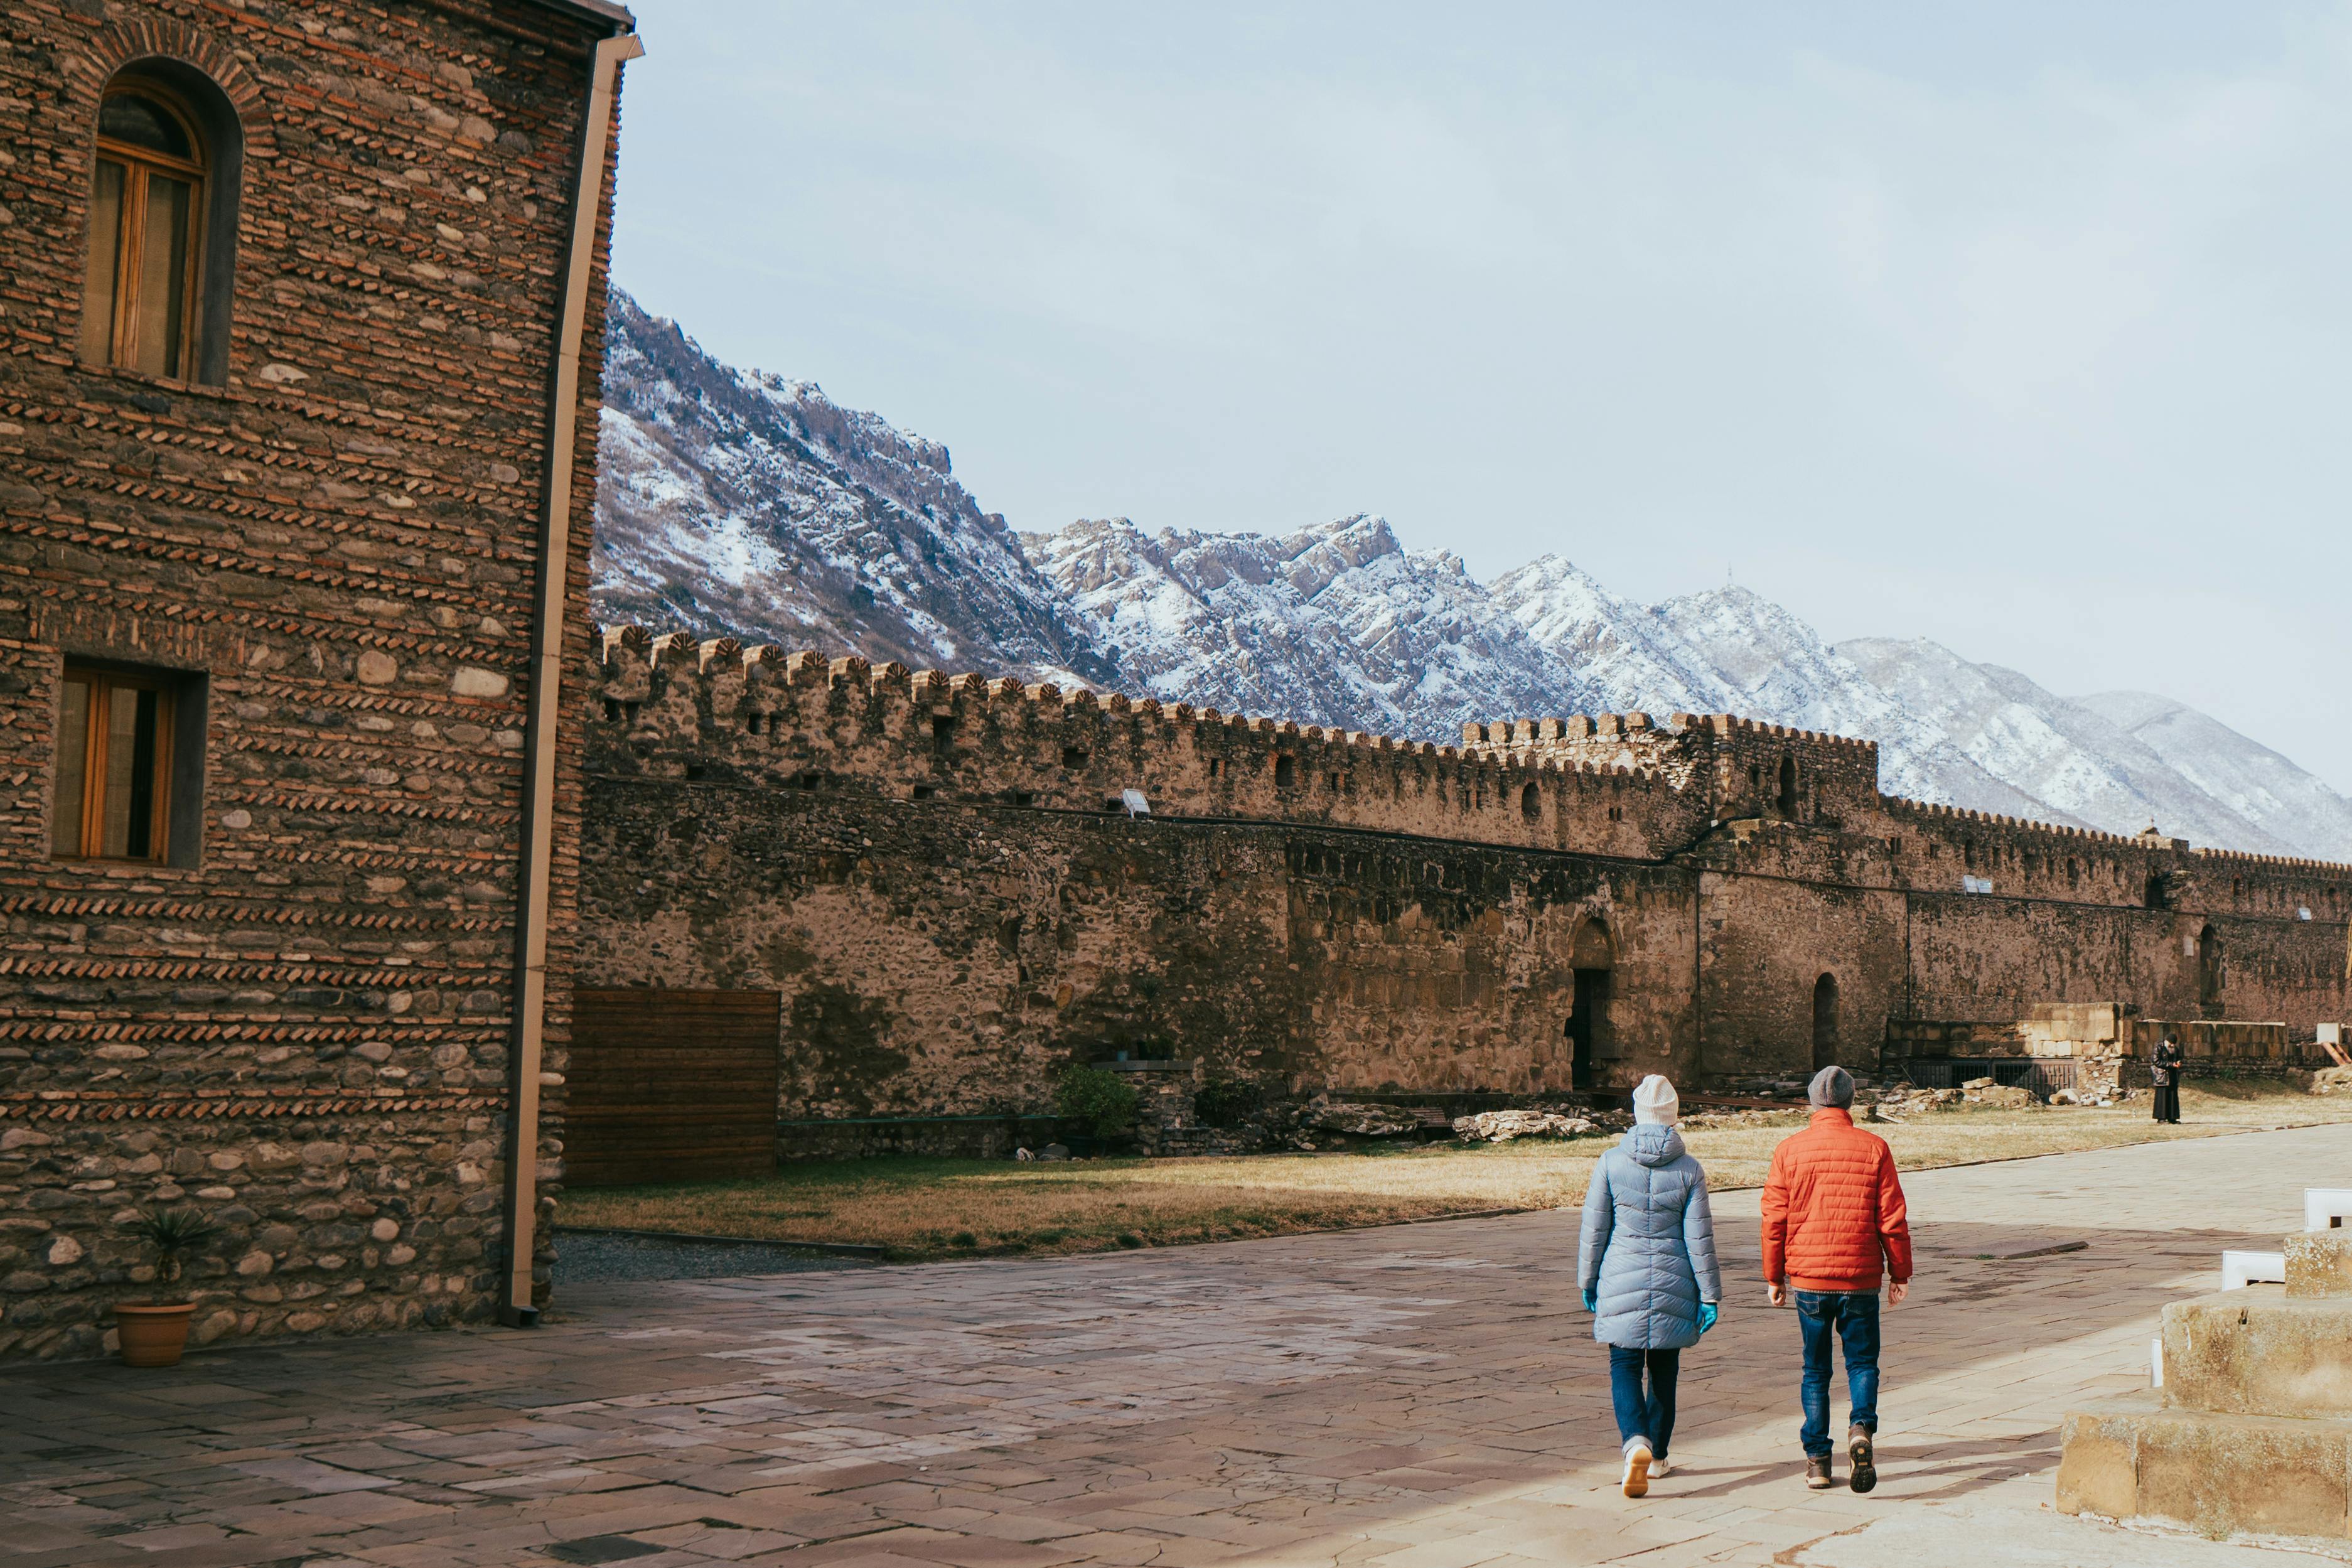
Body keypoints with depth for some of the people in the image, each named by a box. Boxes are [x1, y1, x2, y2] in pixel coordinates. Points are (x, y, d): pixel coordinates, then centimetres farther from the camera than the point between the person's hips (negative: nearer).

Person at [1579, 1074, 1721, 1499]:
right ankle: (1658, 1456, 26)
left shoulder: (1611, 1163, -5)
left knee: (1625, 1368, 3)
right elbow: (1699, 1238, -4)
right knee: (1664, 1370, 16)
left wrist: (1588, 1281, 11)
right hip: (1673, 1287, 1)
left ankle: (1637, 1443, -21)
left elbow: (1594, 1230, -1)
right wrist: (1710, 1294, 2)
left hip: (1622, 1282, -1)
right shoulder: (1689, 1169, -4)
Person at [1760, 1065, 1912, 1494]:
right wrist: (1901, 1274, 9)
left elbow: (1774, 1219, 1)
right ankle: (1862, 1427, -14)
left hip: (1808, 1279, 1)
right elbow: (1892, 1218, -1)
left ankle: (1817, 1459, 9)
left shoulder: (1790, 1150, -1)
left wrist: (1774, 1277, 10)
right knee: (1862, 1361, 12)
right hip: (1861, 1278, -1)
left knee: (1816, 1370, 12)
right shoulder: (1874, 1148, -3)